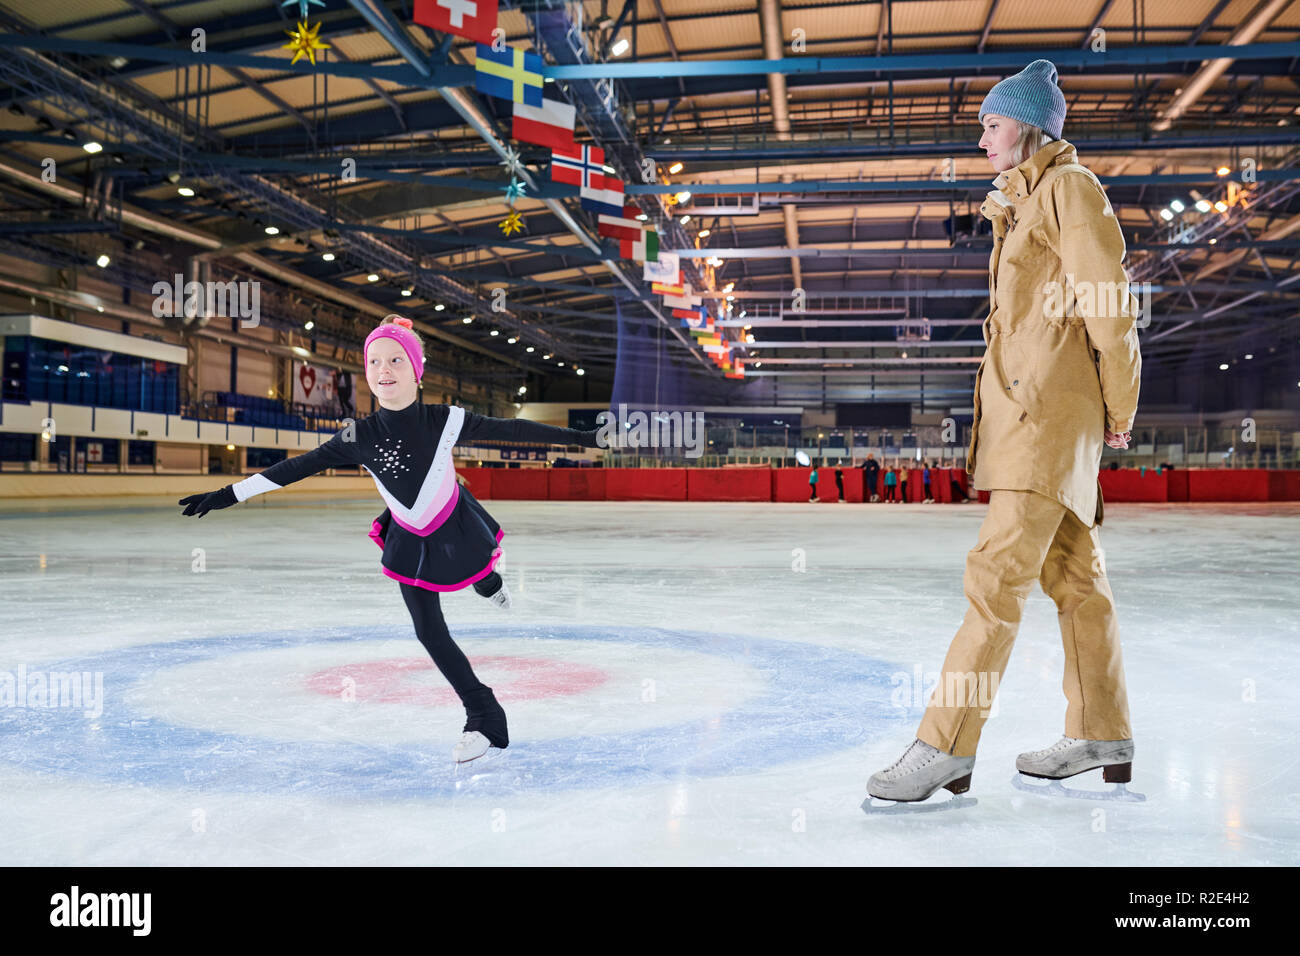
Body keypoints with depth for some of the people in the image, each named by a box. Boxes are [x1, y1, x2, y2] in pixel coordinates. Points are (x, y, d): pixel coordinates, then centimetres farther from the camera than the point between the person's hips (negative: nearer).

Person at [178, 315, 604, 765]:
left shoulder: (445, 421, -22)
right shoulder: (360, 436, -16)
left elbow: (510, 429, -17)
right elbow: (297, 467, -8)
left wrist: (580, 436, -14)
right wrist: (228, 494, -6)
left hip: (457, 528, -2)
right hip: (410, 542, 2)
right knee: (430, 632, 4)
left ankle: (489, 582, 61)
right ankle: (484, 718, 18)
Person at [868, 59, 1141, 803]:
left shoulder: (1070, 187, -4)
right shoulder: (1027, 199, 24)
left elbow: (1111, 304, -9)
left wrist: (1119, 409, -7)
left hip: (1052, 407, -10)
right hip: (1024, 403, 10)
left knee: (998, 572, -15)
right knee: (1072, 571, 10)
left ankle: (946, 748, -15)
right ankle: (1104, 739, 18)